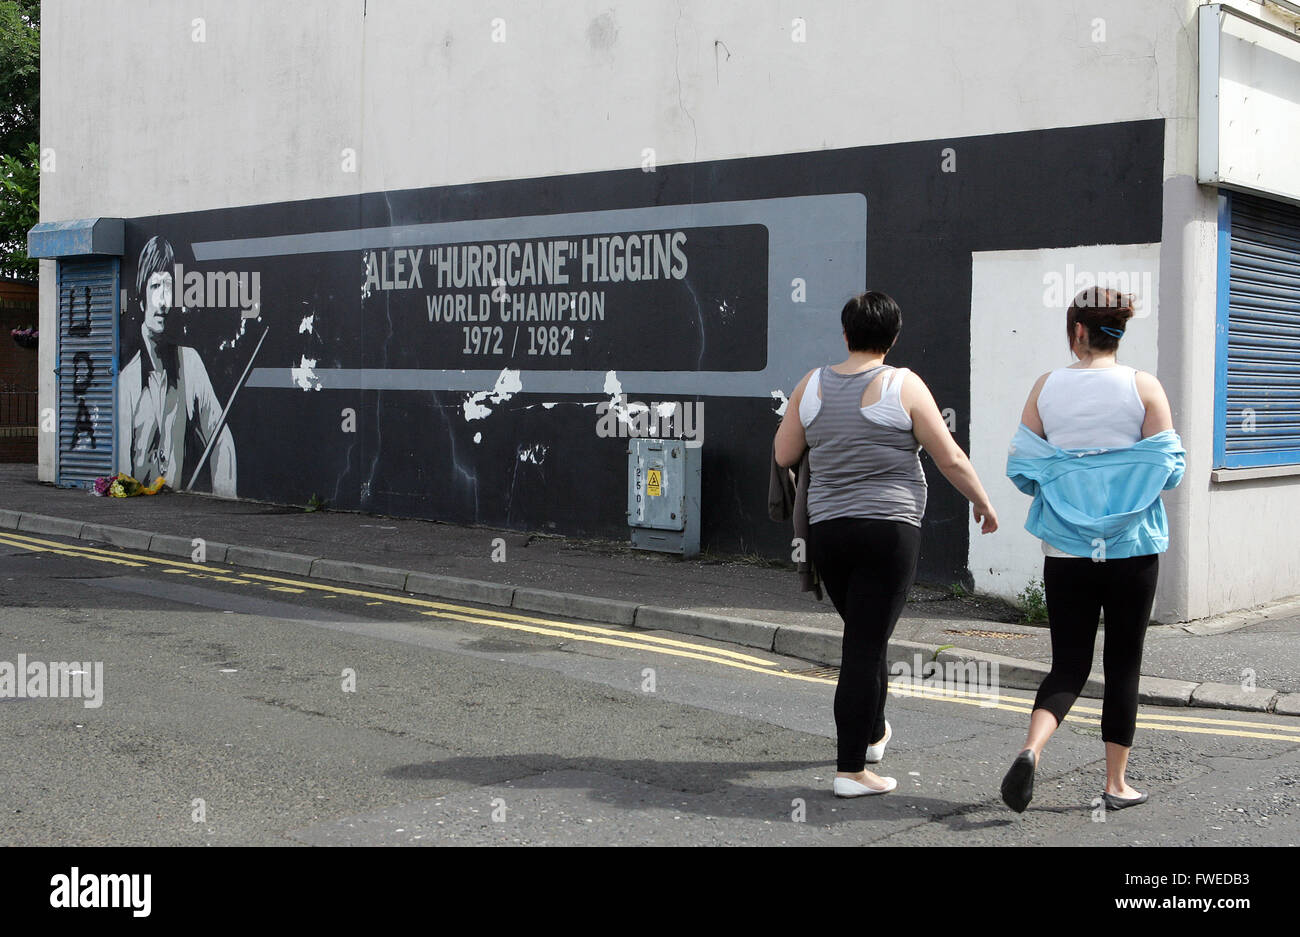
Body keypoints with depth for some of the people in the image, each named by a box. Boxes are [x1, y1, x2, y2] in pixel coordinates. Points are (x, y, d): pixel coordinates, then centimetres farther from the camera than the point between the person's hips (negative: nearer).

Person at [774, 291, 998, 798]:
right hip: (888, 529, -4)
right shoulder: (903, 386, -6)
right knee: (865, 647, -3)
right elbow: (951, 459, -3)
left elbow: (784, 455, 10)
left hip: (826, 529, 4)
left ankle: (872, 733, 41)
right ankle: (851, 769, 0)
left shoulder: (813, 384, 4)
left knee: (865, 636, 23)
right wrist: (983, 503, 12)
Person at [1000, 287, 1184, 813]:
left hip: (1066, 549, 1)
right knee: (1123, 664, 11)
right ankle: (1116, 783, 17)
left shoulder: (1046, 388, -1)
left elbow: (1022, 469, -1)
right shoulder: (1144, 388, -5)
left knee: (1068, 664, 8)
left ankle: (1031, 748, -17)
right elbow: (1167, 469, -6)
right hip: (1132, 548, -1)